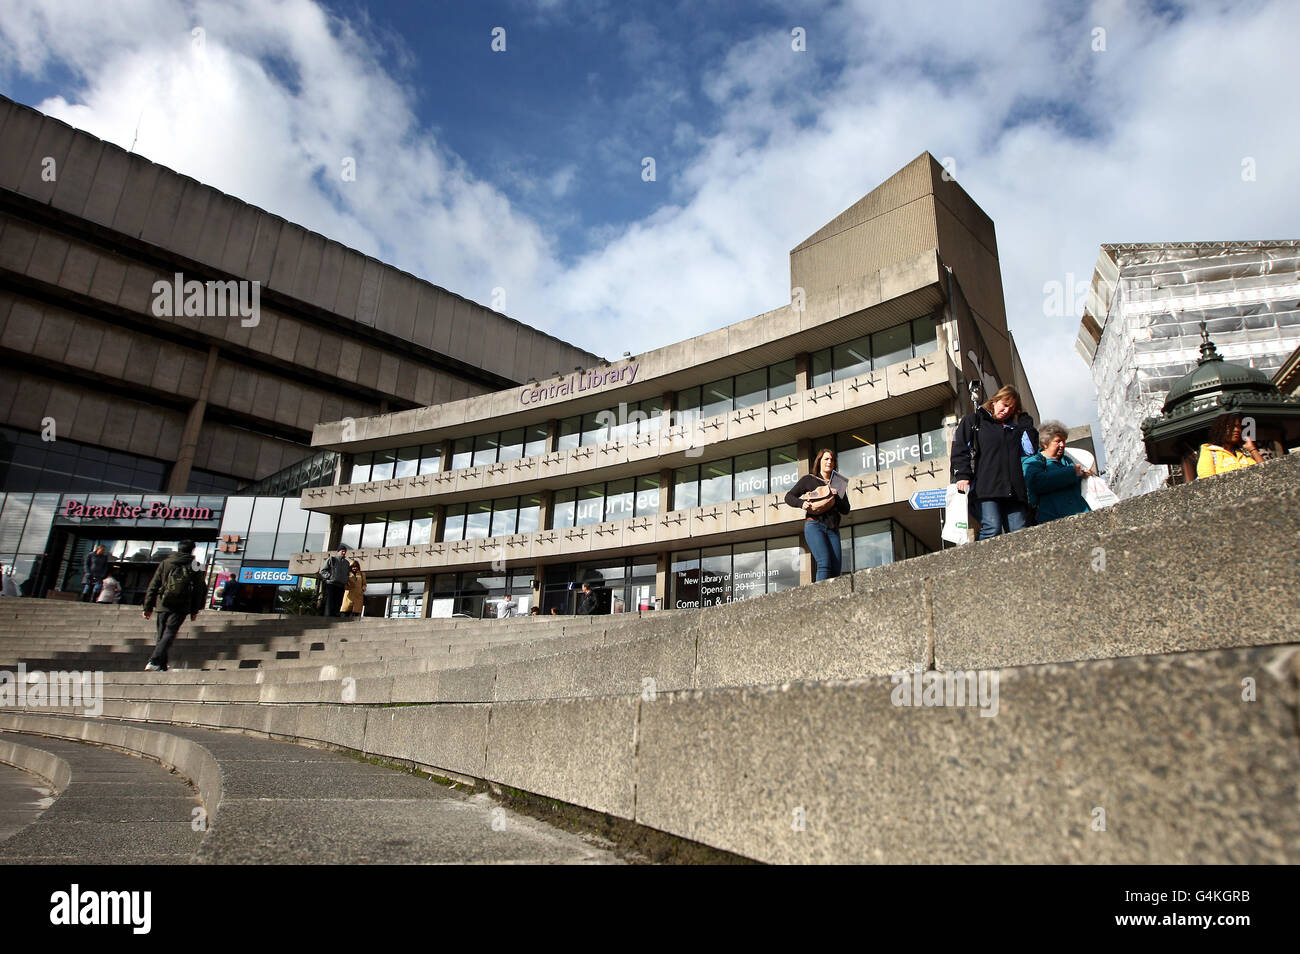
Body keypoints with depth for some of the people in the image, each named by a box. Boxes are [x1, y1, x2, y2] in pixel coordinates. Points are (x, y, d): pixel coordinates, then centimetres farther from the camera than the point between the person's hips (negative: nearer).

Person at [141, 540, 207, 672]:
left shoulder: (165, 563, 8)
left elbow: (153, 586, 8)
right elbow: (199, 590, 4)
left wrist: (148, 607, 12)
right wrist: (195, 610, 11)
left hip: (163, 605, 3)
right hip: (181, 607, -2)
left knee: (162, 635, 11)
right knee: (169, 634, -4)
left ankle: (161, 666, 12)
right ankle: (154, 661, -21)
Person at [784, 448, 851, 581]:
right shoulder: (809, 480, 14)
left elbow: (846, 510, 16)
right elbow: (789, 497, 12)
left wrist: (836, 496, -3)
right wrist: (801, 503, -8)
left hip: (833, 529, 5)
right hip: (814, 525, -4)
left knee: (836, 570, -9)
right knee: (825, 563, -24)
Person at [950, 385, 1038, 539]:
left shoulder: (1015, 427, 28)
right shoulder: (973, 420, 15)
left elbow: (1030, 449, 14)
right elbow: (959, 449, 4)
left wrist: (1025, 421, 17)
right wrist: (962, 476, -10)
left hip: (1014, 490, 5)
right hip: (985, 488, -5)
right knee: (992, 529, -21)